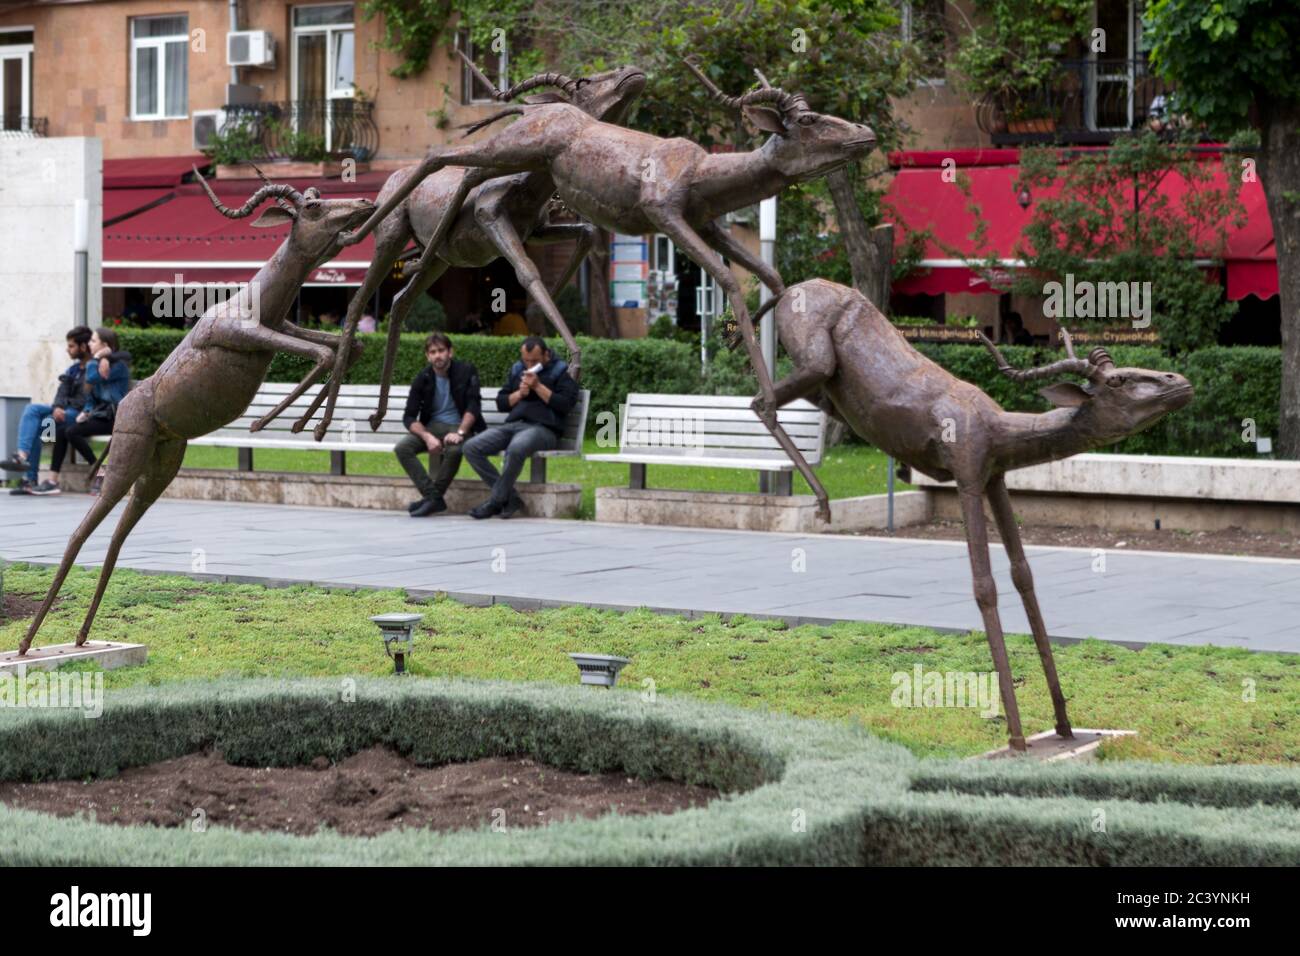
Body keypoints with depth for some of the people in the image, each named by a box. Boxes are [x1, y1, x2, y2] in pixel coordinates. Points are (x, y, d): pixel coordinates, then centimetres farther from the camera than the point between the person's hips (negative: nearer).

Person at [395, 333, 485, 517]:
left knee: (454, 449, -38)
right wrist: (427, 437, -22)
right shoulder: (423, 379, 1)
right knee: (402, 448, -24)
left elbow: (473, 406, -11)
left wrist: (460, 433, -28)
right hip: (433, 425, 3)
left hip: (460, 425, -3)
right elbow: (409, 417, -3)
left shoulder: (466, 372, -4)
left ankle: (433, 498, -20)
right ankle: (432, 496, -25)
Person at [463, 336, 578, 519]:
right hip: (513, 425, 6)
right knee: (471, 447, -16)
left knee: (516, 448, -41)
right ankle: (511, 498, -18)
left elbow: (565, 404, -6)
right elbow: (500, 402, 22)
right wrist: (519, 394, 3)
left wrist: (538, 387, -8)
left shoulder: (559, 373, 8)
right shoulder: (517, 370, 24)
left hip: (542, 428, -6)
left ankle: (497, 500, -25)